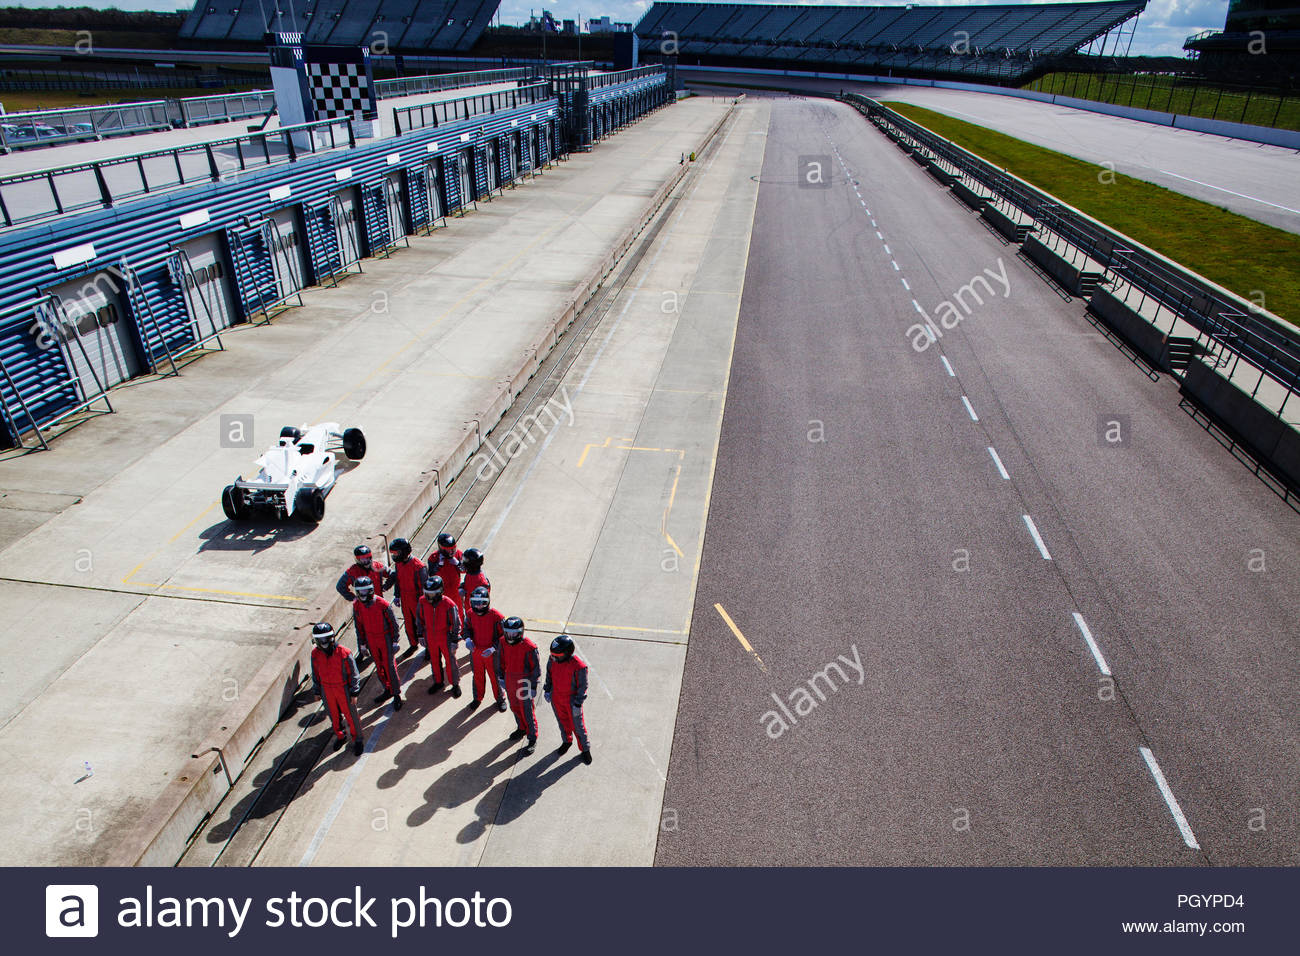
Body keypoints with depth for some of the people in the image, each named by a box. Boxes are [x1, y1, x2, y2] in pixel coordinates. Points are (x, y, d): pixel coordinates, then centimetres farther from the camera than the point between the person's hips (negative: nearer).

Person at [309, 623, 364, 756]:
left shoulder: (344, 653, -23)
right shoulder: (315, 654, -10)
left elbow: (353, 674, -14)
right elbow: (315, 674, 6)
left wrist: (354, 693, -11)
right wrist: (317, 691, 12)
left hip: (343, 688, -4)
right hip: (326, 689, 4)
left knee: (350, 714, 8)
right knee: (333, 715, 20)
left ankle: (357, 739, 27)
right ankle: (339, 736, 44)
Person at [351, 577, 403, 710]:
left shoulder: (382, 604, -22)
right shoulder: (357, 605, -7)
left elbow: (393, 622, -11)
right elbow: (358, 626, 5)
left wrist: (394, 640, -9)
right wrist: (362, 644, 7)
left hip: (385, 639, -5)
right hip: (371, 640, 5)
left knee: (389, 666, -2)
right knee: (379, 667, 15)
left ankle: (396, 694, 10)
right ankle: (388, 690, 32)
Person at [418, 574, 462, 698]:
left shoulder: (448, 604, -25)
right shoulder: (423, 602, -12)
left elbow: (456, 624, -14)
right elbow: (421, 619, 5)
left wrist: (454, 640, -11)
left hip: (445, 638, -4)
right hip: (430, 638, 4)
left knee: (450, 661, 10)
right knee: (434, 661, 20)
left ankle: (455, 684, 29)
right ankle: (438, 682, 42)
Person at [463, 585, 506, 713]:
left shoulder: (496, 616, -23)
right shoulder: (470, 614, -9)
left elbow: (502, 636, -15)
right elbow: (467, 628, 7)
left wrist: (493, 648, -25)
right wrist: (467, 639, -14)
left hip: (491, 653, -4)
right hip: (475, 651, 4)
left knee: (495, 676, 13)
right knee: (478, 676, 22)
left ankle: (500, 699, 34)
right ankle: (478, 698, 43)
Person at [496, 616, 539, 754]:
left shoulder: (529, 647, -26)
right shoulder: (504, 643, -8)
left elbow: (536, 669, -17)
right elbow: (501, 660, 10)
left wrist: (533, 687, -14)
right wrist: (501, 677, 12)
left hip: (524, 683, -6)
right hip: (510, 681, 6)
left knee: (527, 711, 3)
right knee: (514, 707, 23)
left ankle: (532, 739, 19)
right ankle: (521, 728, 46)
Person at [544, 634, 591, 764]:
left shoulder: (578, 666, -31)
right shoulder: (553, 659, -16)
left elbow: (582, 686, -19)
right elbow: (549, 674, 4)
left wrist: (578, 704, -14)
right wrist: (547, 690, 7)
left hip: (572, 700, -4)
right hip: (556, 698, 4)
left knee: (577, 726, 11)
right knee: (563, 721, 25)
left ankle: (585, 749, 33)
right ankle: (567, 741, 50)